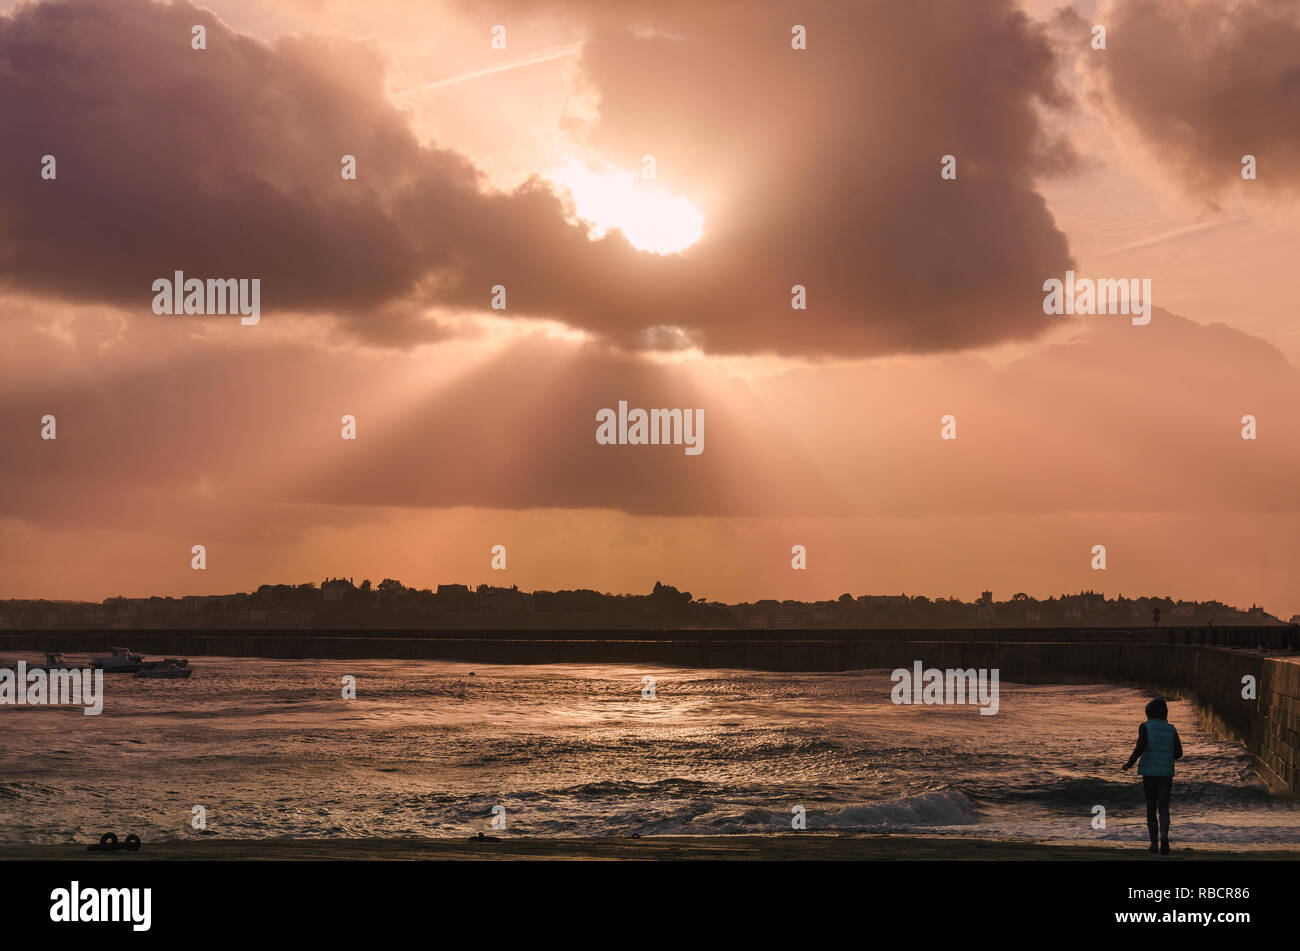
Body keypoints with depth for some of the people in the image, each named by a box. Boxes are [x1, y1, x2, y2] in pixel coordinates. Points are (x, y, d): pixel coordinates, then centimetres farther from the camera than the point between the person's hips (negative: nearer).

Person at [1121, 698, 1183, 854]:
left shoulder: (1145, 727, -2)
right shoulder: (1171, 729, 6)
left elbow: (1141, 745, -18)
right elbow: (1178, 753, 6)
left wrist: (1130, 763, -10)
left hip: (1149, 771, -1)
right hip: (1166, 772, 1)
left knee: (1151, 807, 13)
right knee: (1163, 808, -3)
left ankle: (1154, 843, 12)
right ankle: (1164, 836, -30)